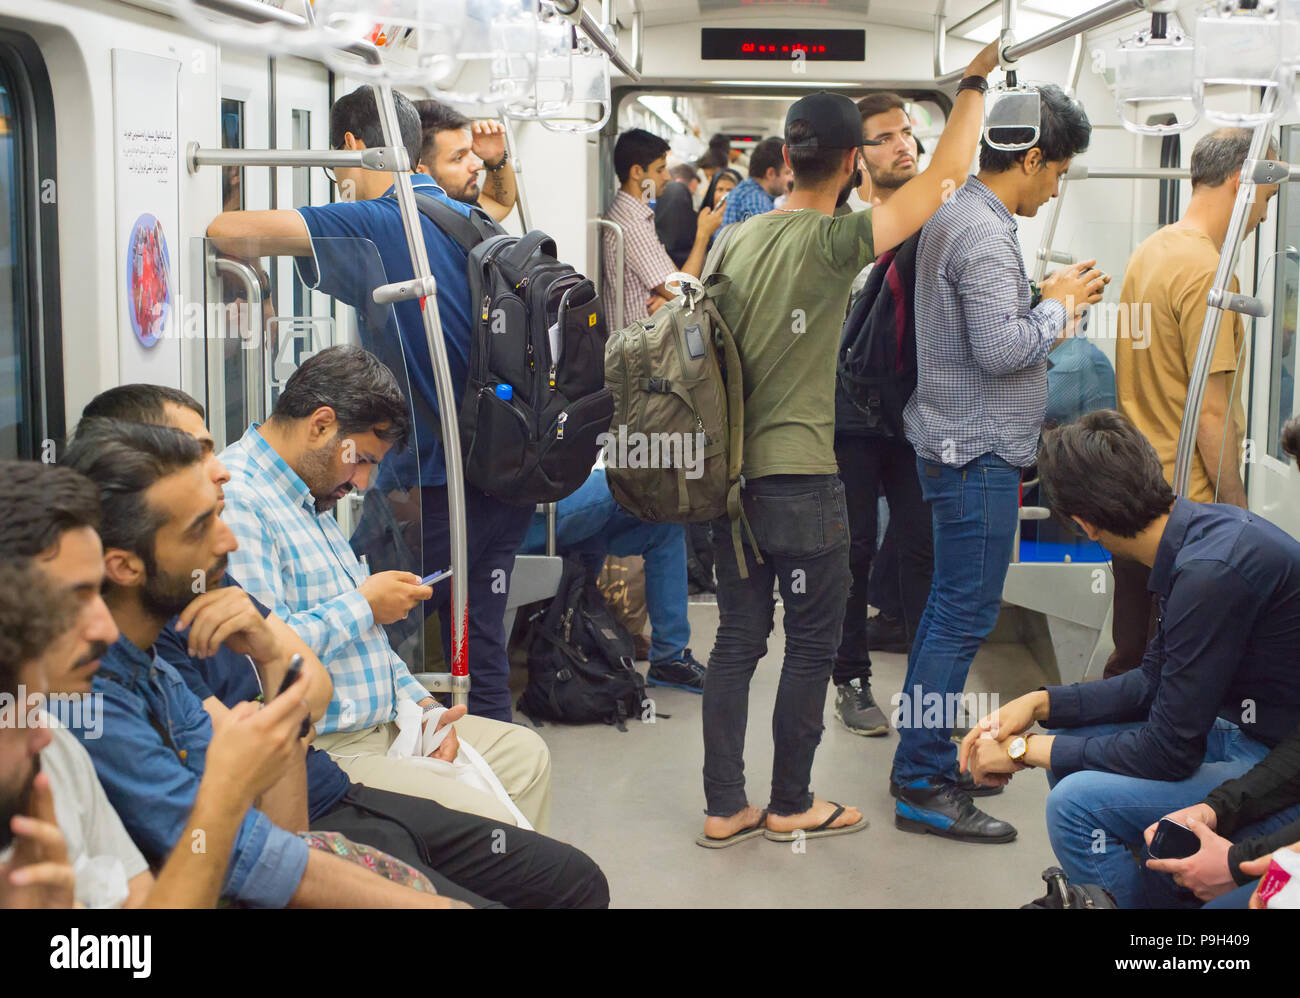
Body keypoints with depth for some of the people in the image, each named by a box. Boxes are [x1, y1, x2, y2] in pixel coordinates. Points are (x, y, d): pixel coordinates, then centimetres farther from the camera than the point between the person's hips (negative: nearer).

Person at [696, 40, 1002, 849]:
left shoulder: (737, 240, 6)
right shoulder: (833, 242, -13)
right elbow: (944, 176, -9)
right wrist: (977, 80, 2)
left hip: (730, 474, 7)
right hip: (801, 484, -7)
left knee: (737, 643, 12)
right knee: (812, 649, 9)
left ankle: (724, 808, 17)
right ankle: (791, 805, 19)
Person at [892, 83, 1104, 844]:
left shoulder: (957, 217, 14)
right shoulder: (984, 233, -18)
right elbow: (1001, 349, -24)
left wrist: (1051, 300, 8)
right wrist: (1059, 303, -10)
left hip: (962, 445, 11)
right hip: (978, 452, -11)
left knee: (950, 606, 17)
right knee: (966, 615, -5)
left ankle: (920, 759, 27)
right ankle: (925, 788, 1)